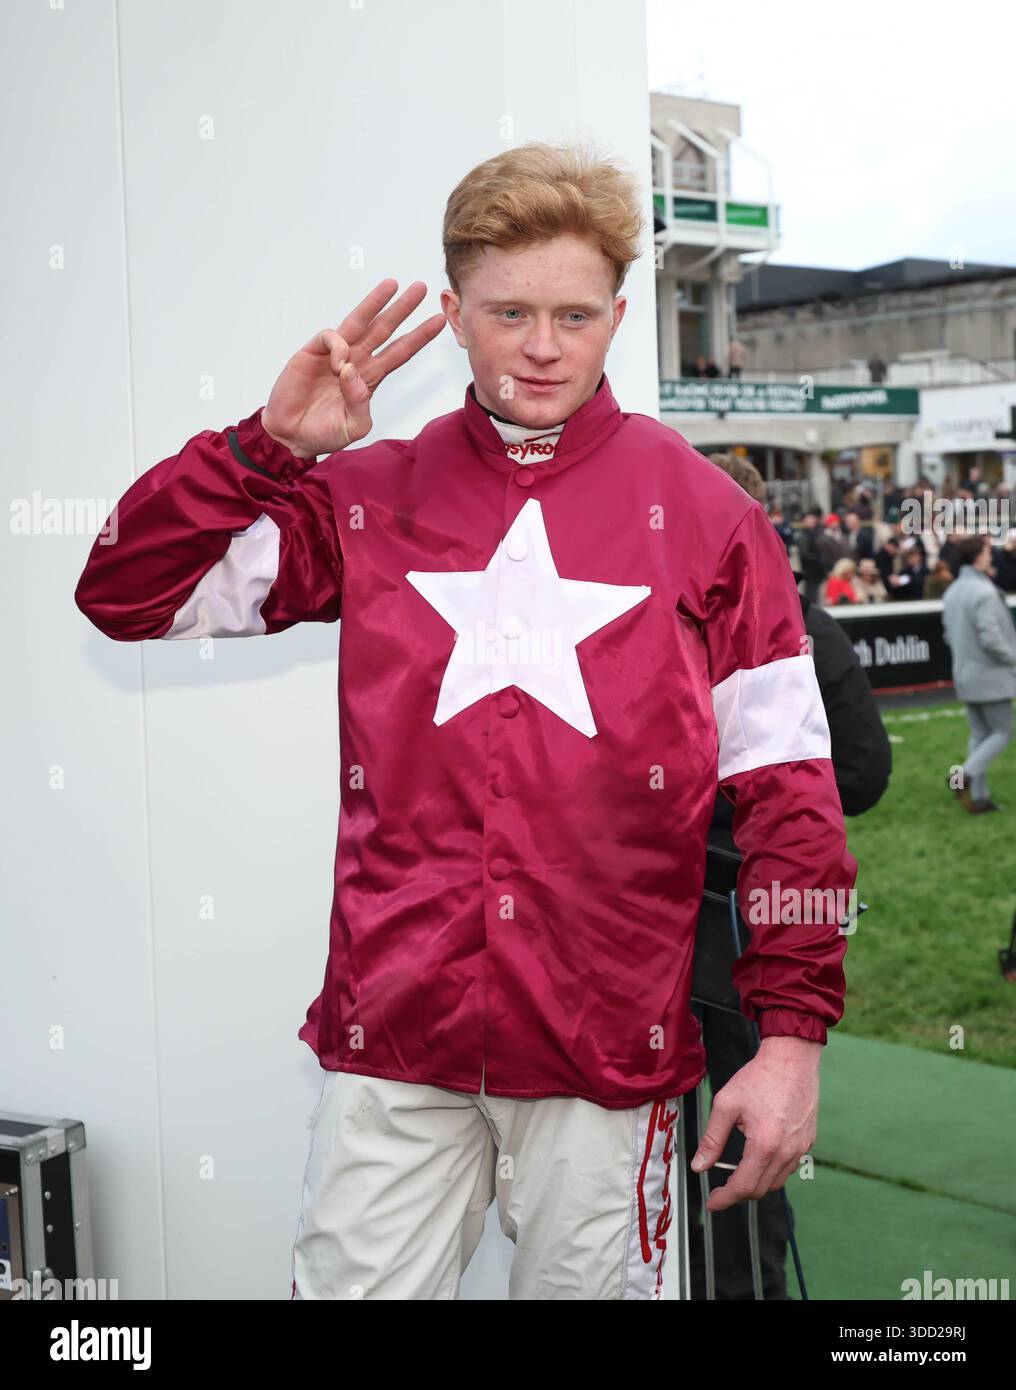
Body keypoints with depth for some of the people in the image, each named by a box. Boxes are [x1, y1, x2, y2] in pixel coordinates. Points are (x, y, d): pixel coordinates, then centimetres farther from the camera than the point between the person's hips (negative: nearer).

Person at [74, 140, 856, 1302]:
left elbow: (785, 792, -1)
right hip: (389, 1039, 2)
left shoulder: (706, 516, 0)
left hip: (610, 1057, -1)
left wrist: (792, 1037, -4)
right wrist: (272, 444, -8)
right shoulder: (370, 498, 5)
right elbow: (126, 597, 3)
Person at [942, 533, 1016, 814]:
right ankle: (966, 776, -12)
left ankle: (979, 796, 13)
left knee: (979, 734, 13)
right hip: (991, 676, -8)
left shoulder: (952, 591, 8)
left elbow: (949, 634, 15)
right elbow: (991, 639, -25)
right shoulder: (984, 593, -21)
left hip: (965, 674, 8)